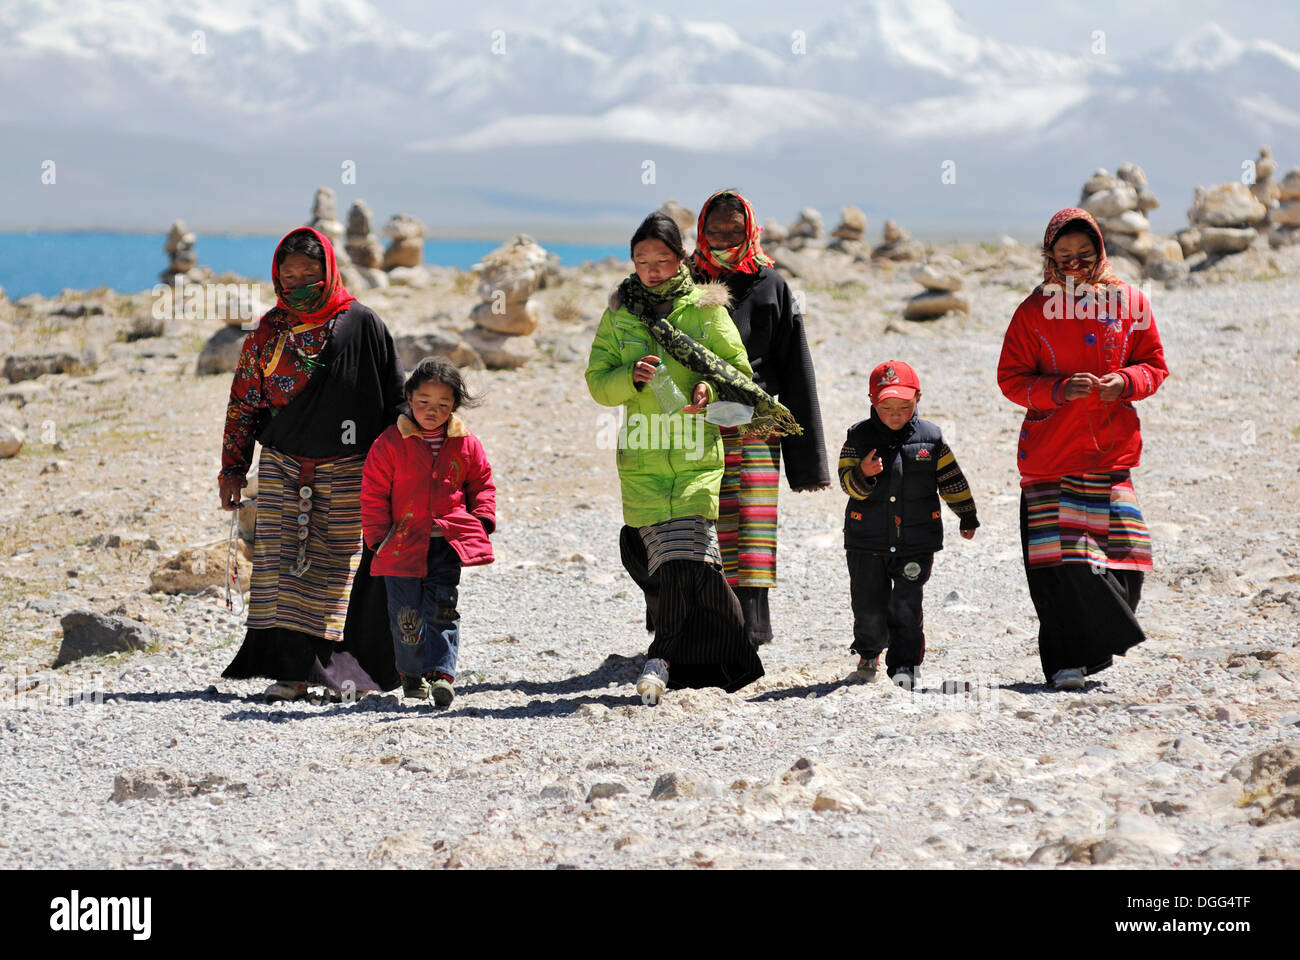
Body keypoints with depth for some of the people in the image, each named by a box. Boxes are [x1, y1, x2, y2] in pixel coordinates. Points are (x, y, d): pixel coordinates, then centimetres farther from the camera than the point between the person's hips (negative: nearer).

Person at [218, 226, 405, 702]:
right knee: (281, 561, -6)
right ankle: (290, 669, -6)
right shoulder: (268, 331, 7)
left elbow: (394, 395, 2)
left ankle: (339, 667, 9)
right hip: (282, 467, 2)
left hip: (347, 471, -2)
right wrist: (233, 468, 7)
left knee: (338, 566, 1)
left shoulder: (361, 323, -1)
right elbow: (243, 400, 11)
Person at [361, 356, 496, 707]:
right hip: (403, 542, -1)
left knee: (442, 607, -8)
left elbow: (482, 483, 17)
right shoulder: (390, 443, -3)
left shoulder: (466, 444, 5)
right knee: (406, 613, 3)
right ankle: (411, 673, 22)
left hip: (449, 540, 1)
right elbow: (373, 494, 1)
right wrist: (378, 536, -4)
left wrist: (482, 520, 2)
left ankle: (441, 672, -11)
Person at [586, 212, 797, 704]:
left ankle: (664, 659, -5)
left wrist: (709, 389, -15)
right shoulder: (620, 313, 9)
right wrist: (631, 377, -14)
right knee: (664, 559, -3)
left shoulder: (706, 308, 4)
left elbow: (739, 371, 6)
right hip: (642, 454, 1)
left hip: (697, 453, -1)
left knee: (687, 558, -13)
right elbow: (598, 381, 7)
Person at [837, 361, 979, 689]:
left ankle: (905, 663, 0)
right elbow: (848, 484, -8)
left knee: (906, 605, -9)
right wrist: (862, 475, -30)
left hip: (917, 542, 0)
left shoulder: (930, 437, 0)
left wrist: (967, 515, 19)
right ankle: (868, 655, 33)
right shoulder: (858, 437, -2)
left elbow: (952, 480, 11)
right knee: (869, 609, 7)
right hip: (867, 542, 1)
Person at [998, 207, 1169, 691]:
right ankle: (1065, 661, -1)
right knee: (1058, 558, -10)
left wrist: (1125, 382, -10)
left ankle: (1094, 651, 17)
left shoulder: (1129, 302, 6)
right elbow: (1011, 378, 2)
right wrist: (1059, 389, -16)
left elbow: (1154, 365, 12)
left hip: (1112, 451, 2)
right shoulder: (1035, 311, 1)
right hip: (1050, 455, -2)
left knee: (1121, 554, -2)